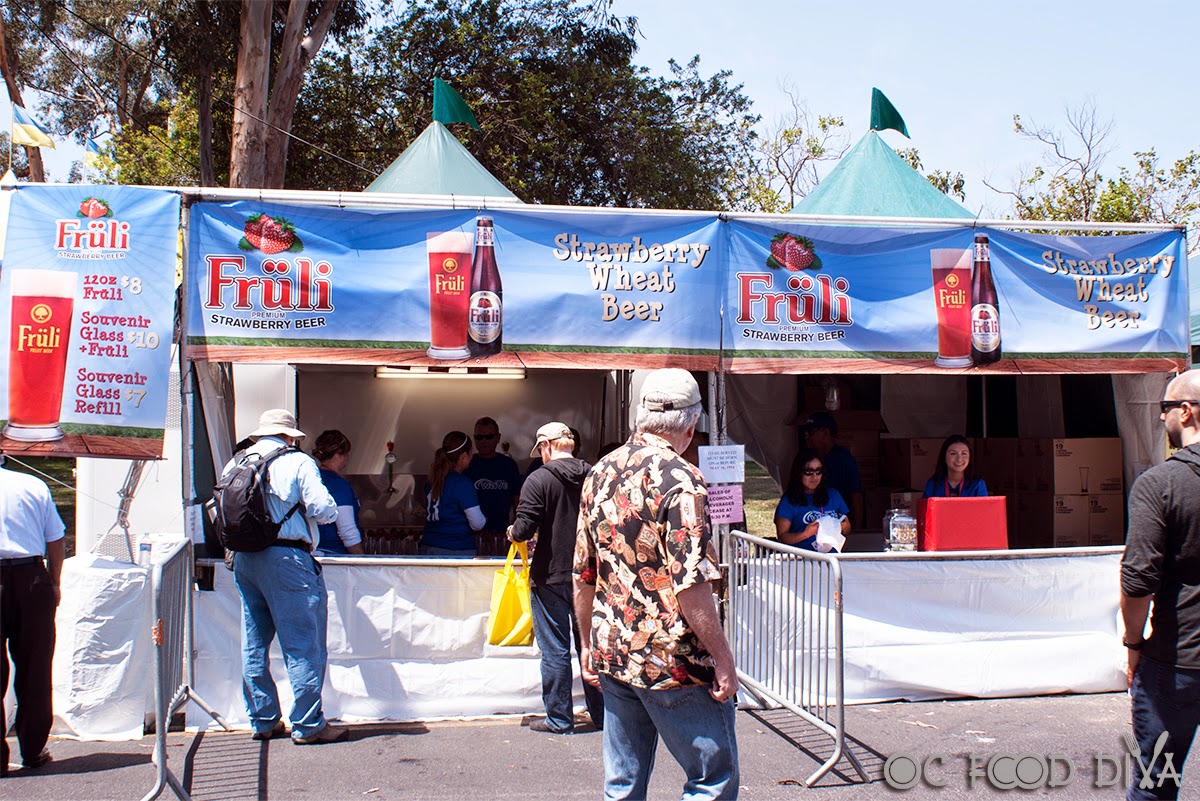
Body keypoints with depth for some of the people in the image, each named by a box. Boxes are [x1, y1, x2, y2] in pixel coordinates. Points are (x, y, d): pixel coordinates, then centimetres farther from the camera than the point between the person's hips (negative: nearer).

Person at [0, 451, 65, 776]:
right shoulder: (34, 485, 7)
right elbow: (56, 542, 7)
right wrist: (54, 584, 17)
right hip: (32, 578, 2)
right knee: (34, 672, 9)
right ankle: (33, 752, 16)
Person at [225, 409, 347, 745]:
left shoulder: (235, 464, 11)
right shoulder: (298, 462, -5)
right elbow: (325, 510, -10)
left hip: (244, 561, 6)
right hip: (286, 557, -6)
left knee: (254, 646, 12)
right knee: (303, 645, -1)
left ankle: (263, 721, 18)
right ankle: (308, 725, 0)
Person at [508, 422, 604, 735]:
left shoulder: (539, 479, -11)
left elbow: (524, 529, -17)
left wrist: (513, 532, 6)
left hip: (551, 576, -5)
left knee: (555, 650, 4)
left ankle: (559, 719, 9)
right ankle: (602, 713, 20)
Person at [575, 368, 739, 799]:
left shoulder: (599, 474, 6)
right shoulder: (680, 480, -15)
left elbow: (583, 576, 12)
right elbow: (691, 585, -21)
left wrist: (588, 643, 21)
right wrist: (723, 658, -14)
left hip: (612, 654, 7)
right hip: (673, 661, -7)